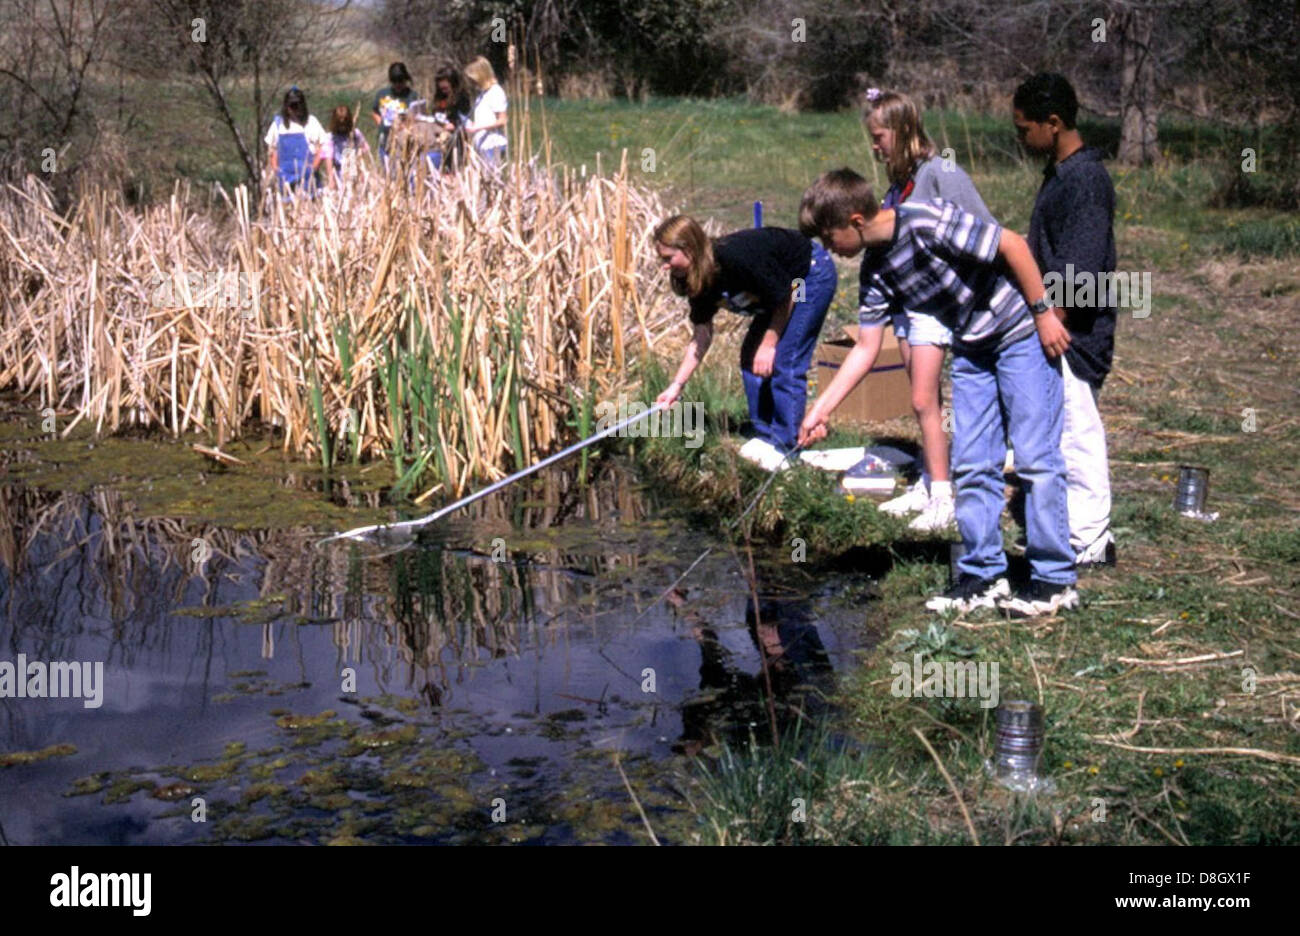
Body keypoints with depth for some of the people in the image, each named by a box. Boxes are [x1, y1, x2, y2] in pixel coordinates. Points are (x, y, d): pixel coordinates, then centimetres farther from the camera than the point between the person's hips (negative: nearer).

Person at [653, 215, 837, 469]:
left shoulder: (739, 257, -36)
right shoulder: (699, 280, -9)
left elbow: (785, 297, -23)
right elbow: (702, 336, 0)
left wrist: (769, 343, -16)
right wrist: (677, 385, -3)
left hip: (814, 274, -9)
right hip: (784, 282, 9)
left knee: (785, 363, -14)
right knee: (751, 357, 5)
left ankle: (783, 448, -9)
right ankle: (764, 436, 13)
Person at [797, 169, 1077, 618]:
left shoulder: (927, 222, -25)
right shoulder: (875, 270, -1)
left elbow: (1012, 244, -22)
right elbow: (866, 348, 3)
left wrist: (1043, 313, -19)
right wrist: (821, 408, -1)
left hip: (1022, 332, -8)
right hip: (971, 348, 8)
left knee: (1036, 457, -6)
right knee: (971, 465, 5)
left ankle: (1054, 580, 0)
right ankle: (984, 576, 14)